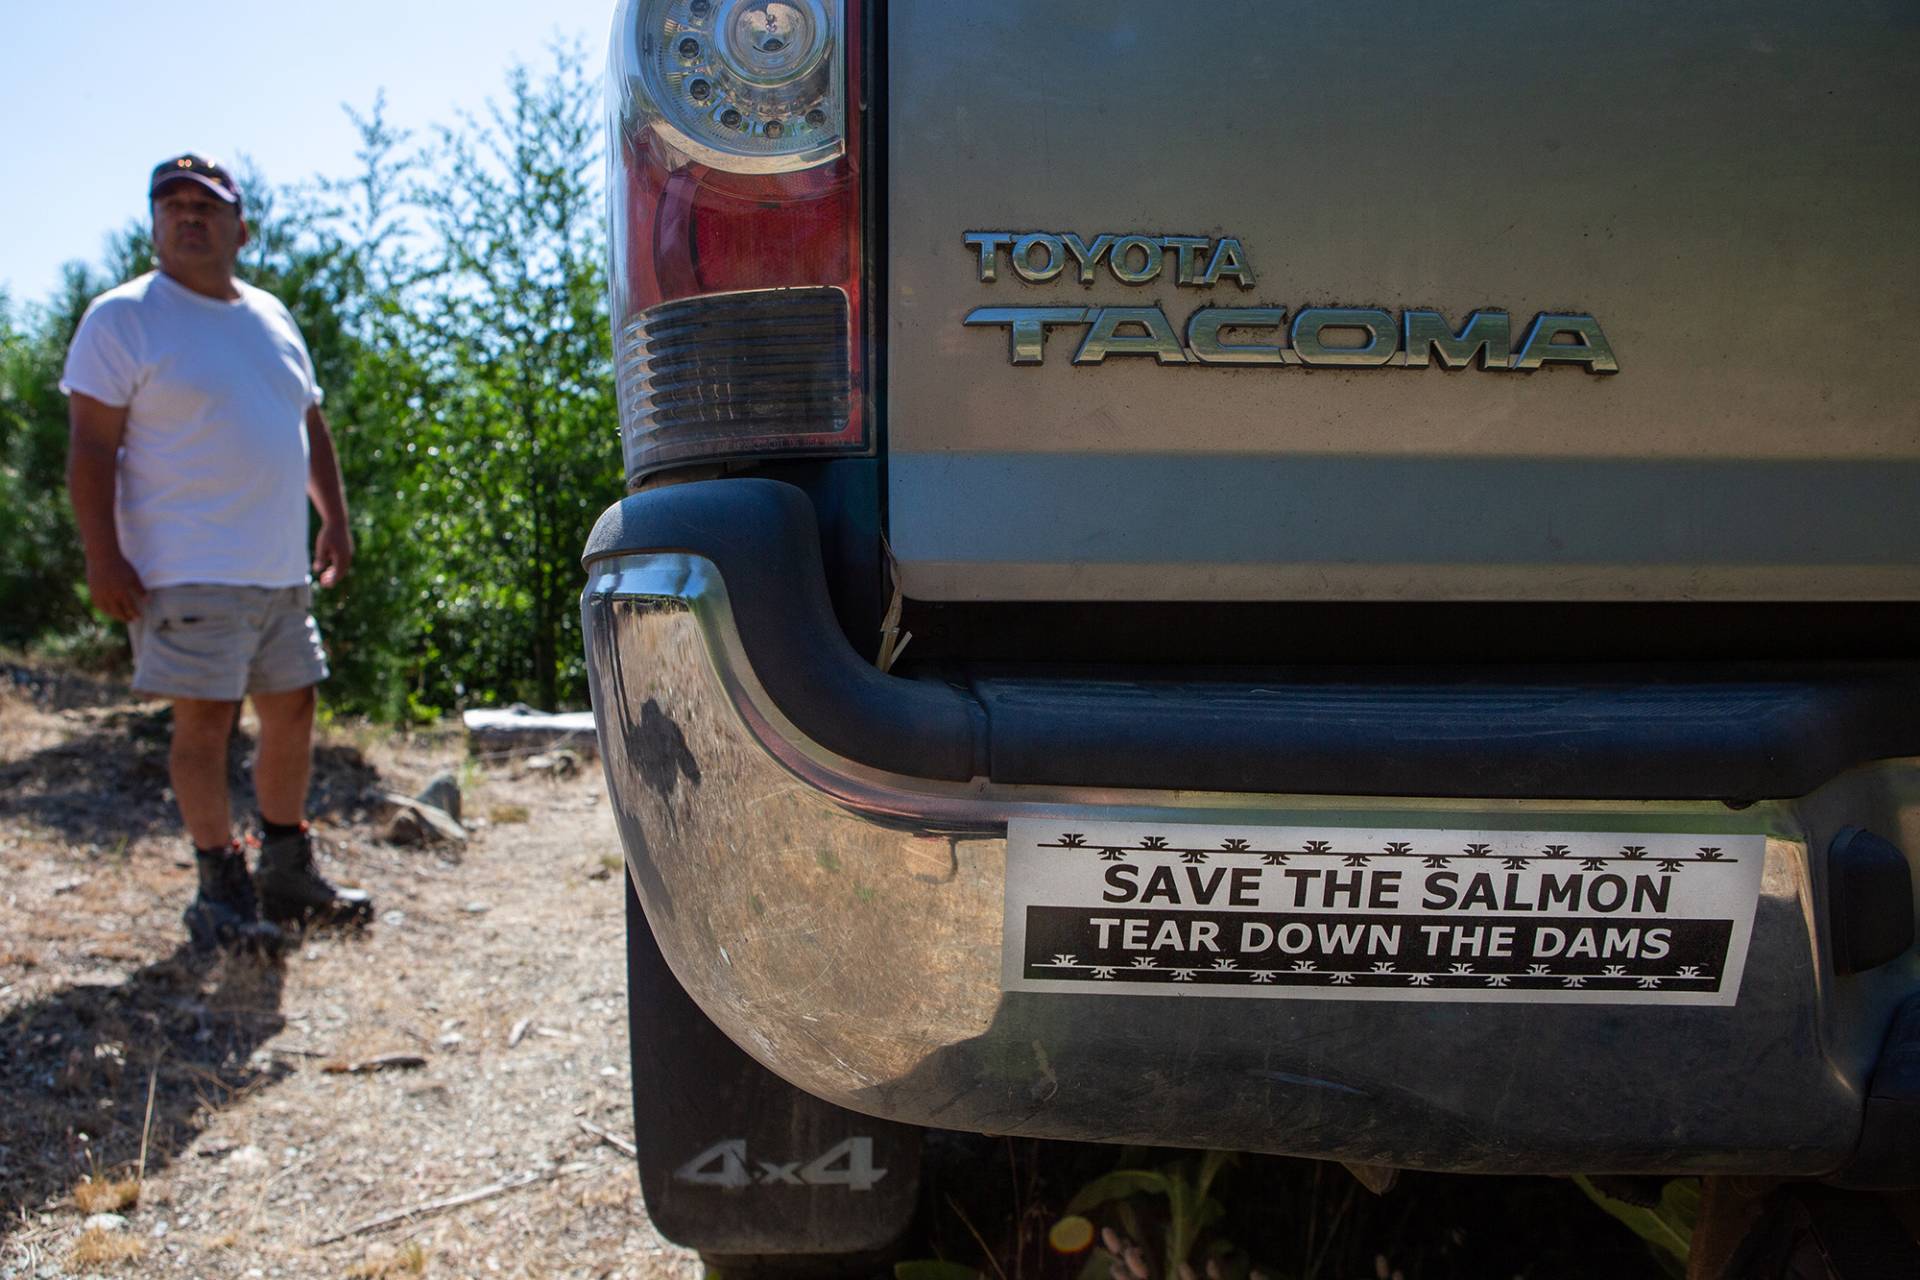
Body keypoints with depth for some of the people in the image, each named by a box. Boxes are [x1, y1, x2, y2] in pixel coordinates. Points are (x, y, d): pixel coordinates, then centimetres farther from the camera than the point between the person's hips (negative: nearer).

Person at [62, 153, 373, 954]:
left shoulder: (272, 318, 15)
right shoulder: (123, 318, -4)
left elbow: (311, 428, 21)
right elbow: (92, 447, -9)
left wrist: (335, 521, 13)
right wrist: (103, 557, -17)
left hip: (282, 571, 7)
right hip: (189, 575, -7)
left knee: (292, 712, 11)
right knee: (204, 720, -5)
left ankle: (288, 876, 24)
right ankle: (222, 888, 7)